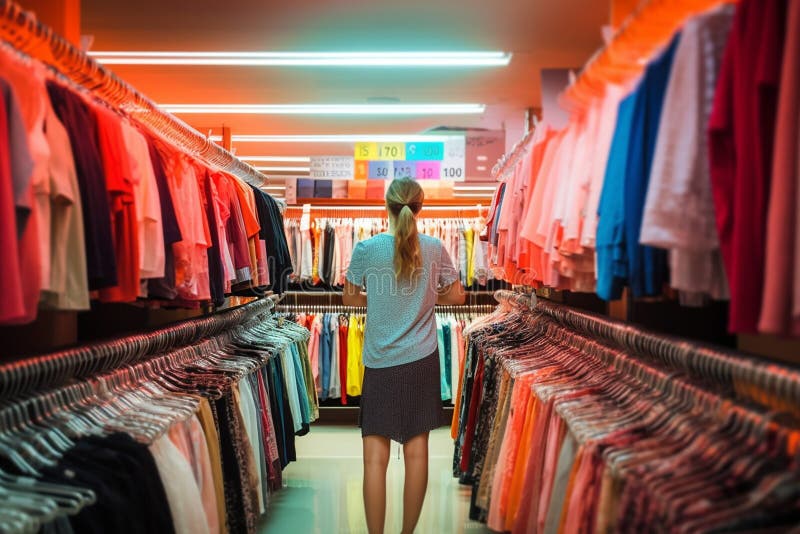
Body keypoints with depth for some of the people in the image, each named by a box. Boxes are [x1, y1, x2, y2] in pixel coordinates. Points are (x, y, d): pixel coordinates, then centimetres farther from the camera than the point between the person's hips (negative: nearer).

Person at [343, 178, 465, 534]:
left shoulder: (366, 249, -7)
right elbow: (457, 296, 8)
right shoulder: (435, 249, -2)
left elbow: (350, 299, 5)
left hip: (380, 362, -2)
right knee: (417, 451, 10)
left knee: (375, 456, 3)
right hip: (422, 361, 2)